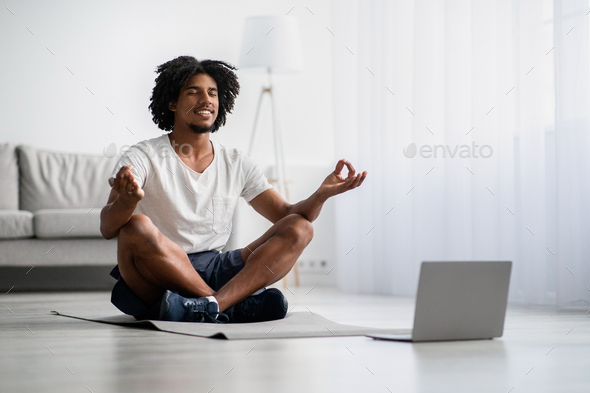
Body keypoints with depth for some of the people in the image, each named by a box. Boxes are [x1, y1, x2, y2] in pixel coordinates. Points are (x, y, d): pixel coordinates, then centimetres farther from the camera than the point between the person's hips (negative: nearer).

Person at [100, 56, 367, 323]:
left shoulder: (237, 165, 12)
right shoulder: (142, 158, -2)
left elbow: (287, 215, 10)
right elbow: (107, 229, -14)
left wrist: (322, 194, -12)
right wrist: (127, 201, -38)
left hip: (213, 273, 5)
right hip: (155, 279, -4)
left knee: (300, 229, -13)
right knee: (136, 227, -35)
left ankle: (210, 305, -39)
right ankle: (237, 306, -28)